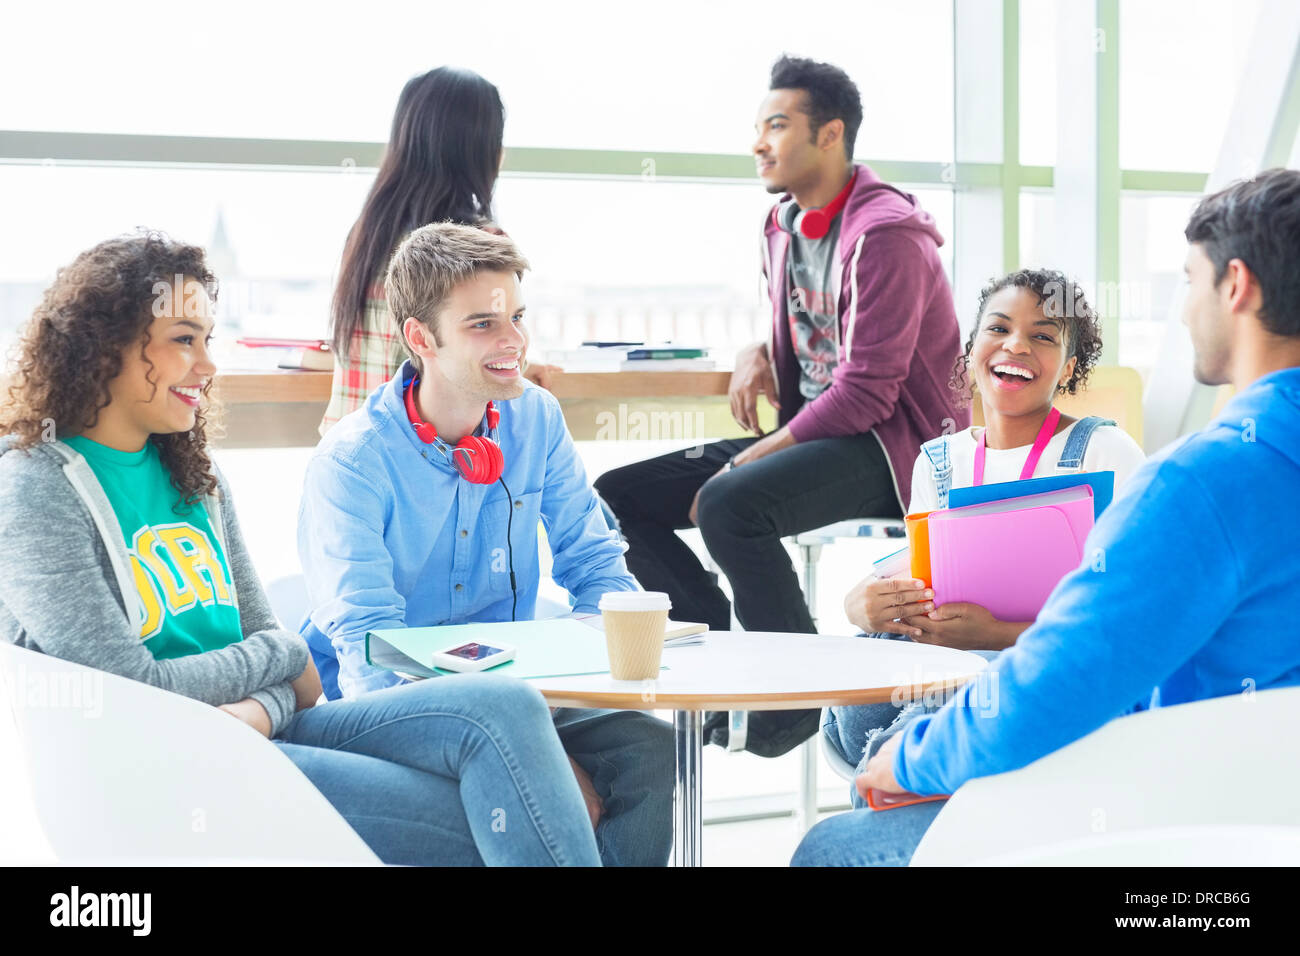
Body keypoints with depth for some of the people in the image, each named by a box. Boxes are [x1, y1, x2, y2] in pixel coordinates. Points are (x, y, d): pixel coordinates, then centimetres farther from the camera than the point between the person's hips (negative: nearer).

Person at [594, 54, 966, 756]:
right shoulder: (784, 226, 12)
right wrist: (757, 354, 2)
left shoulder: (886, 235, -16)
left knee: (729, 503, -36)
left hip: (890, 443, -9)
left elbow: (867, 390, -22)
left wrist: (747, 459, -21)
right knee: (618, 497, -2)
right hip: (812, 434, 9)